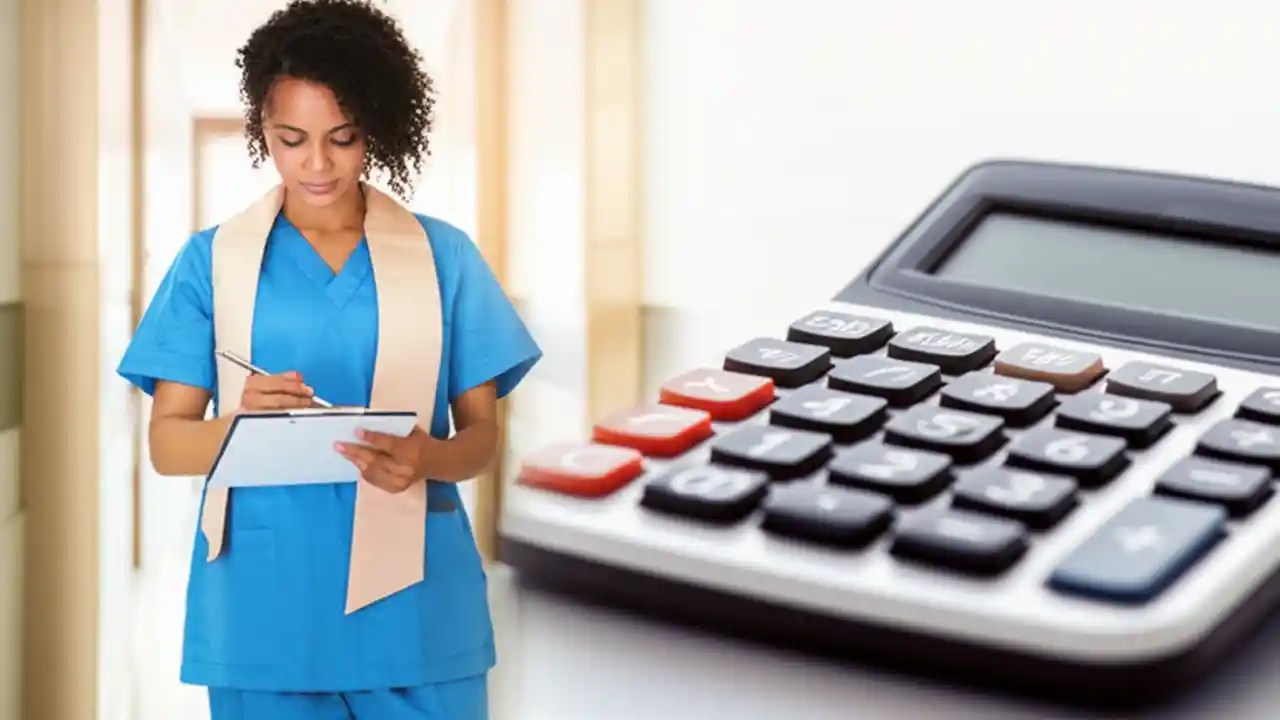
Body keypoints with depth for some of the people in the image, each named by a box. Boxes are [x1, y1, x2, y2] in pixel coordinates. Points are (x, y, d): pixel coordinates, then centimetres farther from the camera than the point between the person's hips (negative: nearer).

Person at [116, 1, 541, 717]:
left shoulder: (444, 254, 5)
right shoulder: (212, 259, 4)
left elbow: (482, 434, 5)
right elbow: (167, 443, 2)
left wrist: (426, 459, -17)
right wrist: (244, 425, -20)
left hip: (415, 608, 0)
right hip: (264, 611, 0)